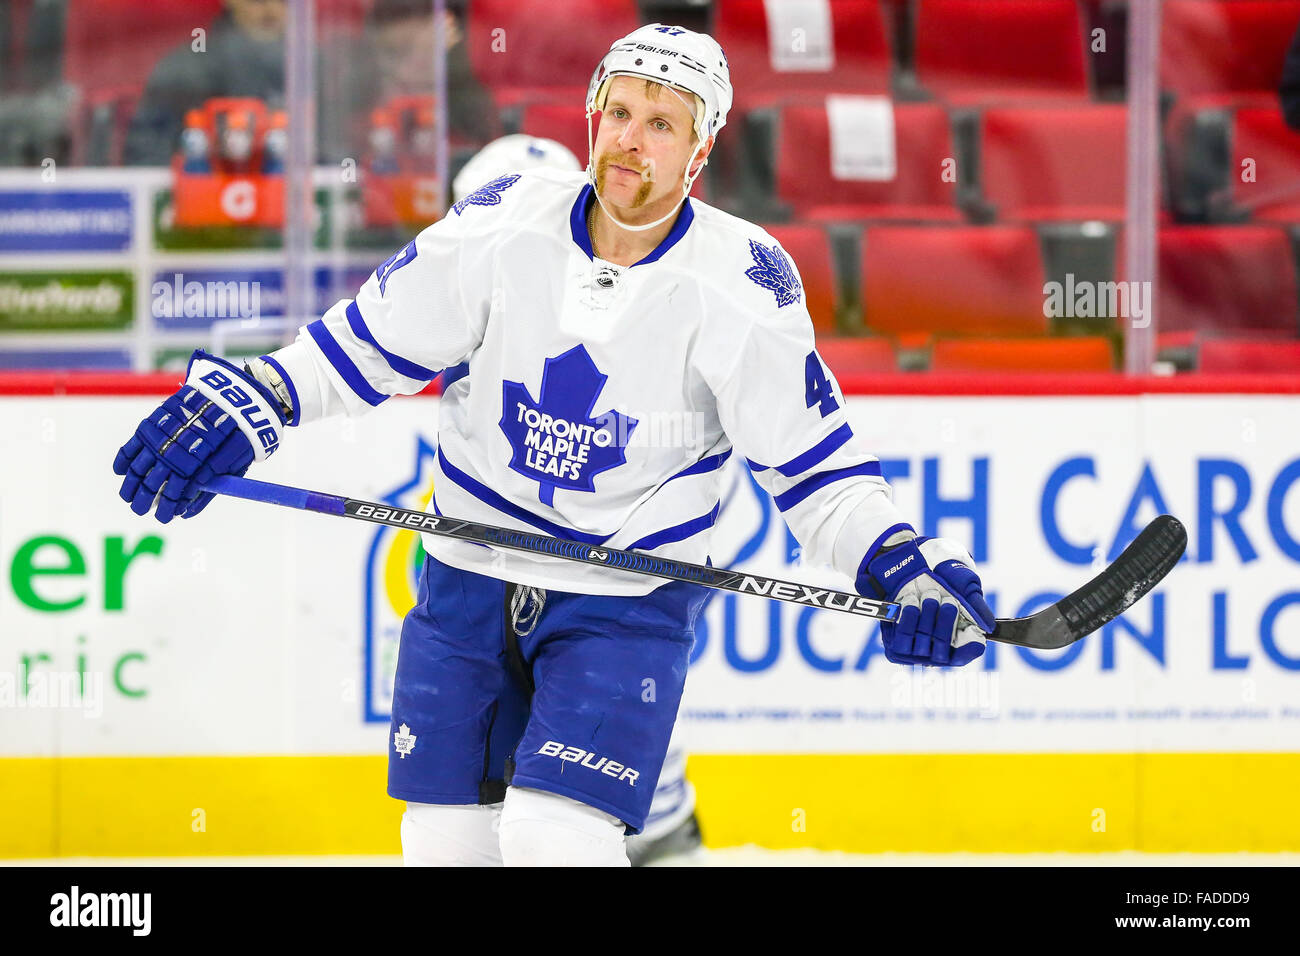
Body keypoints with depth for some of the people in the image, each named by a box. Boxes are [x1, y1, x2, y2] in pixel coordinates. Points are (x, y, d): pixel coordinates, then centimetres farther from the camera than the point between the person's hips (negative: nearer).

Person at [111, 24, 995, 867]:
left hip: (630, 599, -3)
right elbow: (373, 340, 3)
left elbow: (814, 459, -7)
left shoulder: (742, 286, -14)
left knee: (554, 836, -20)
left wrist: (902, 564, -21)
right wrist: (247, 403, -6)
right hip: (470, 580, 3)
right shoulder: (502, 226, -9)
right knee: (445, 840, 5)